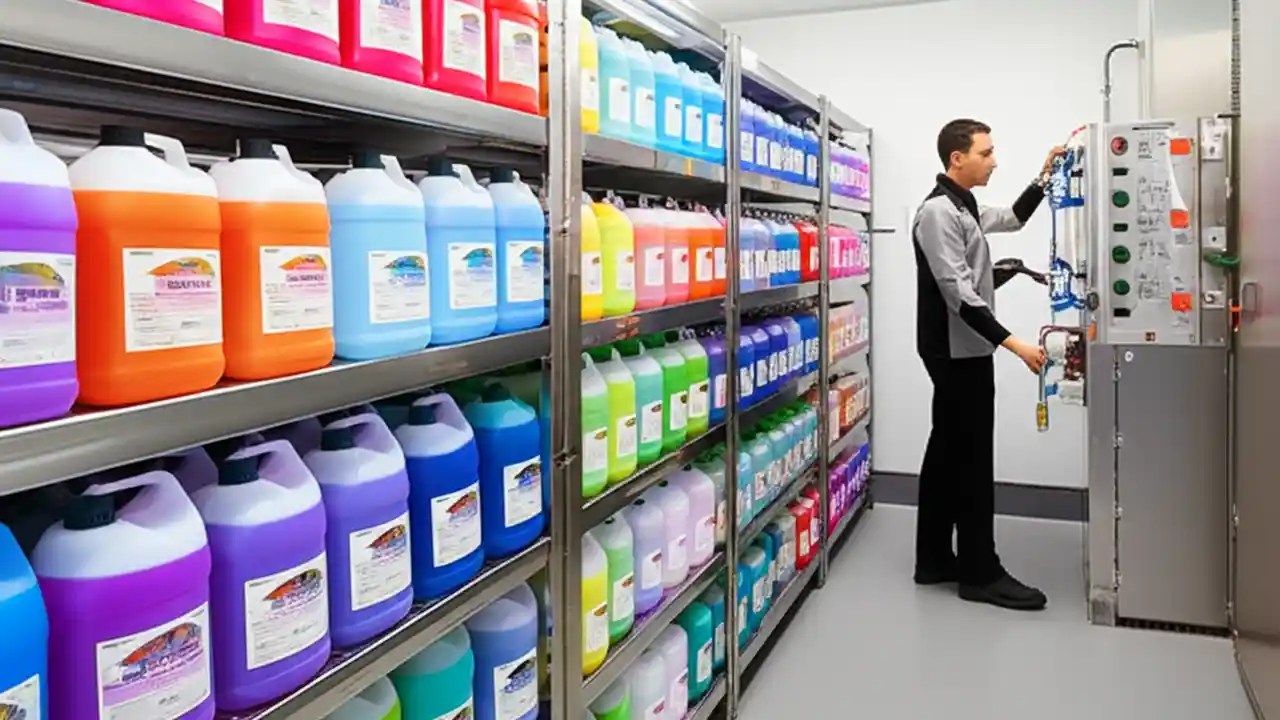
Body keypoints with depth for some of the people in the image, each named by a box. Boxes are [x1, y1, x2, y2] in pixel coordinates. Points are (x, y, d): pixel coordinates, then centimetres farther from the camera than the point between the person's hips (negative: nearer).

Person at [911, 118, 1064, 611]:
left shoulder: (963, 208, 15)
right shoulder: (938, 211, -17)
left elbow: (1012, 219, 35)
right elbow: (959, 294, -24)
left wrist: (1044, 178, 22)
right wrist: (1014, 344, -26)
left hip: (961, 351, 10)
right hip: (958, 352, -10)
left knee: (948, 453, 12)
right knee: (972, 459, -5)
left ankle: (934, 560, 19)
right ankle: (980, 573, 3)